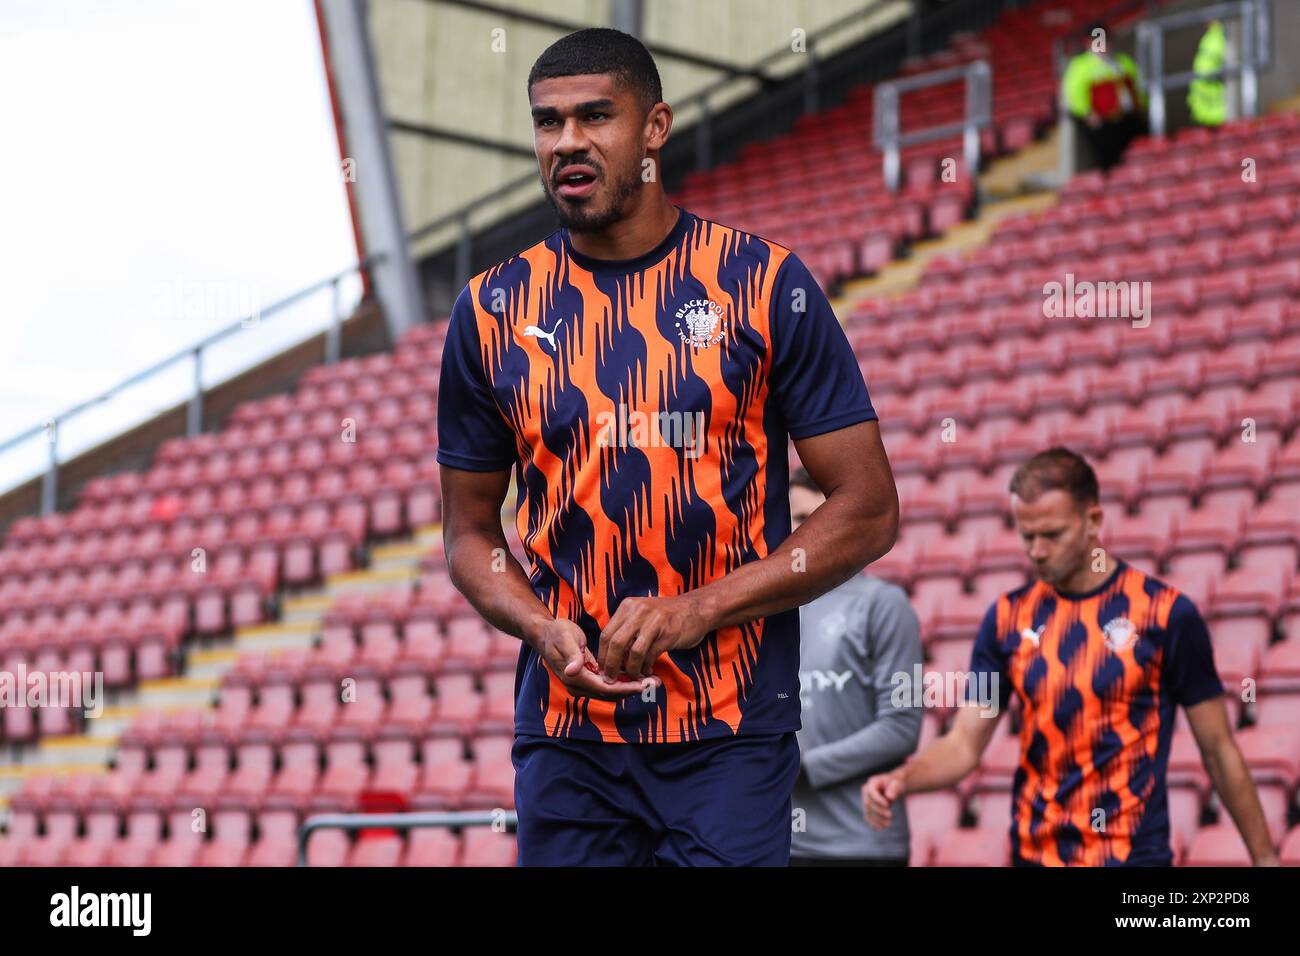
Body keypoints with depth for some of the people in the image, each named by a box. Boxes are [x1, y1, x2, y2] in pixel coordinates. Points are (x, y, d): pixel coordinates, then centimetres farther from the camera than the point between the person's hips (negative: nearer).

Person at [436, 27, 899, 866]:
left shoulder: (765, 285, -2)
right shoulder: (492, 311, 5)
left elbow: (868, 511, -2)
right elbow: (470, 532, 12)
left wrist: (700, 607, -12)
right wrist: (542, 629, -8)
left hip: (731, 736, -2)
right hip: (565, 735, 2)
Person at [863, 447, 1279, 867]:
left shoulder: (1166, 612, -5)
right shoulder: (1008, 617, 5)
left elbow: (1218, 749, 0)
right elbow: (964, 742, 5)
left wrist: (1264, 855, 3)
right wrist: (900, 779, -15)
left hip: (1134, 852, -4)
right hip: (1034, 851, 4)